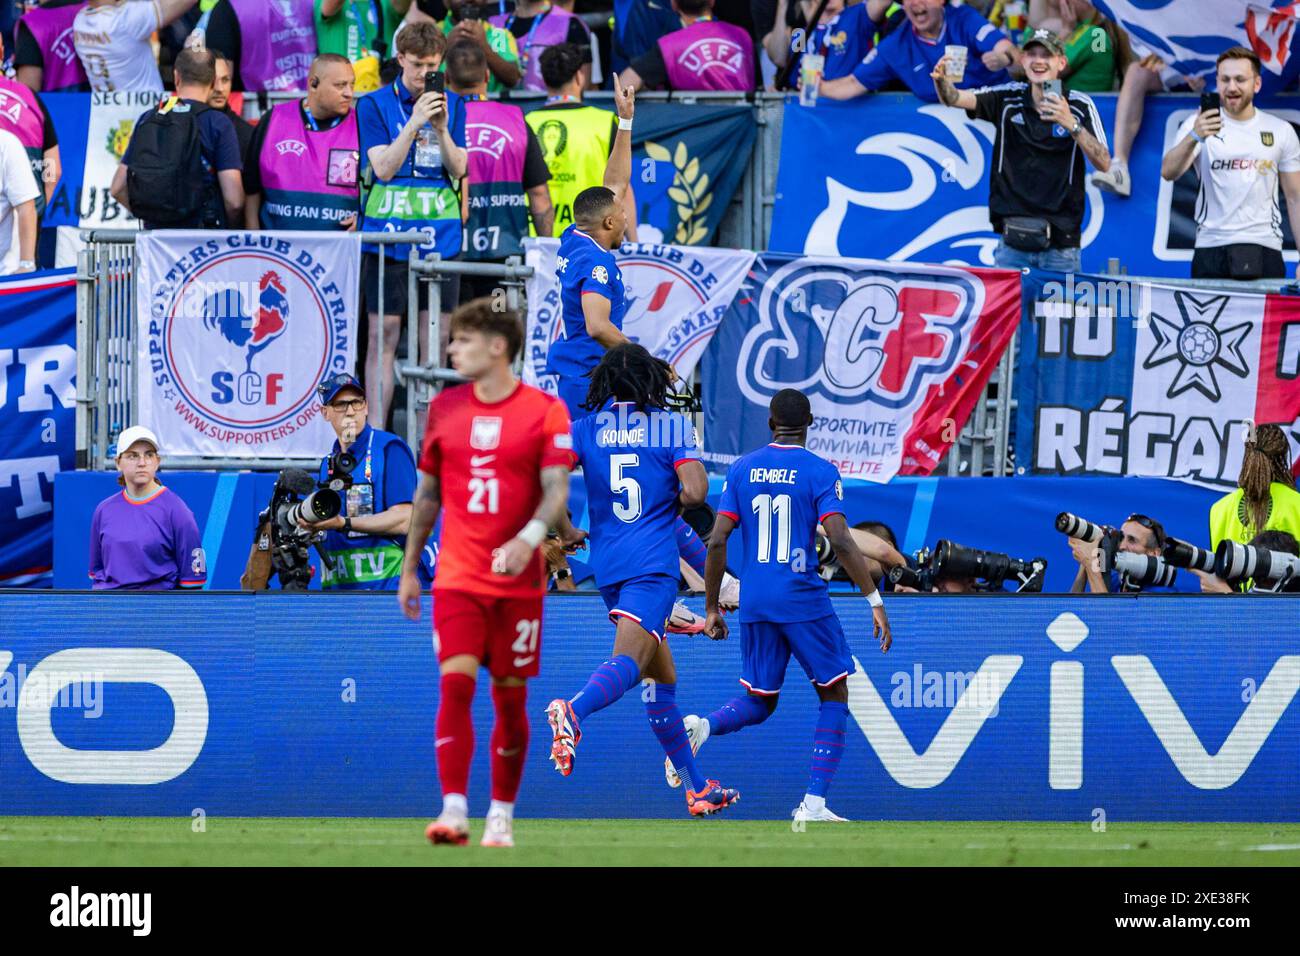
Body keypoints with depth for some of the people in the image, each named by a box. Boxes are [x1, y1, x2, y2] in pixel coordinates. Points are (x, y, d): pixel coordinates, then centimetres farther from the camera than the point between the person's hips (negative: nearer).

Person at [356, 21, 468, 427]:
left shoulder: (452, 104, 9)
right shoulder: (374, 105, 0)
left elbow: (459, 169, 3)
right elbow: (383, 168, -10)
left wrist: (441, 128, -12)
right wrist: (414, 123, -18)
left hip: (440, 236, 3)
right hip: (388, 233, -3)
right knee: (384, 333, -3)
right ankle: (376, 432, -1)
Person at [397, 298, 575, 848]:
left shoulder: (545, 411, -3)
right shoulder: (444, 409, 8)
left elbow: (556, 490, -9)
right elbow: (427, 493, 16)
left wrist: (528, 538, -27)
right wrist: (408, 569, 16)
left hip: (518, 581, -2)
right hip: (457, 576, 2)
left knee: (510, 698, 4)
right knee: (455, 682, -15)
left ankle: (501, 815, 16)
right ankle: (453, 810, -18)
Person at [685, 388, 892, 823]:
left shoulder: (741, 470, 6)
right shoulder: (820, 472, -5)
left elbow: (717, 542, 2)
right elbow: (841, 542, -15)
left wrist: (711, 609, 10)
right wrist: (876, 602, -12)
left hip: (755, 605, 4)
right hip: (804, 601, -4)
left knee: (759, 703, 18)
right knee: (834, 697, 10)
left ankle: (703, 726, -15)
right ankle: (813, 804, 0)